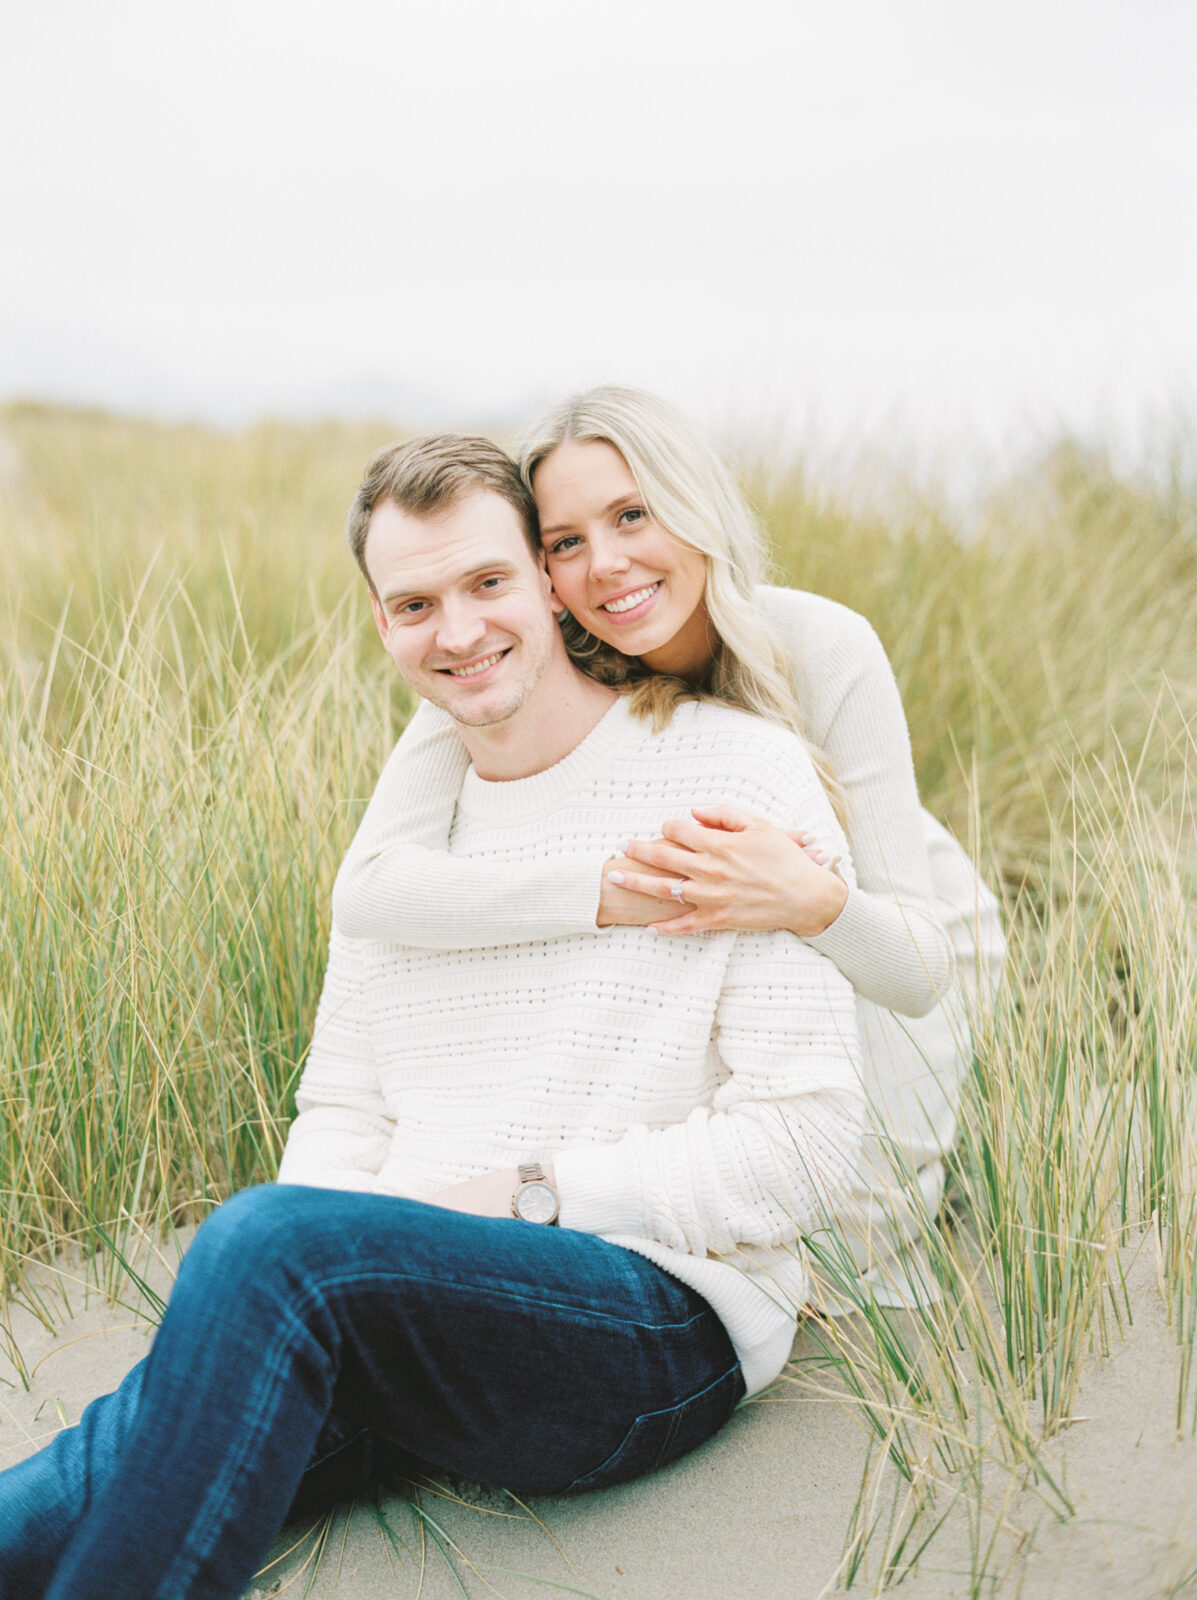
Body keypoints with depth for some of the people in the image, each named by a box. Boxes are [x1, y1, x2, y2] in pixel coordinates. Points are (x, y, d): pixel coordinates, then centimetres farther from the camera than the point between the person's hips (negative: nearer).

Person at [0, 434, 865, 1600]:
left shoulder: (737, 775, -3)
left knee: (270, 1242, -32)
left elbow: (802, 1147, -7)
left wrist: (524, 1195, -13)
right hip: (399, 1314, 5)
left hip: (663, 1318, -4)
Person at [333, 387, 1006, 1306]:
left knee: (834, 1234, -15)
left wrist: (813, 901, -56)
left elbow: (917, 974, -33)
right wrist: (605, 890, -55)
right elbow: (368, 889, -41)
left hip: (890, 940, -2)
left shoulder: (825, 650, -33)